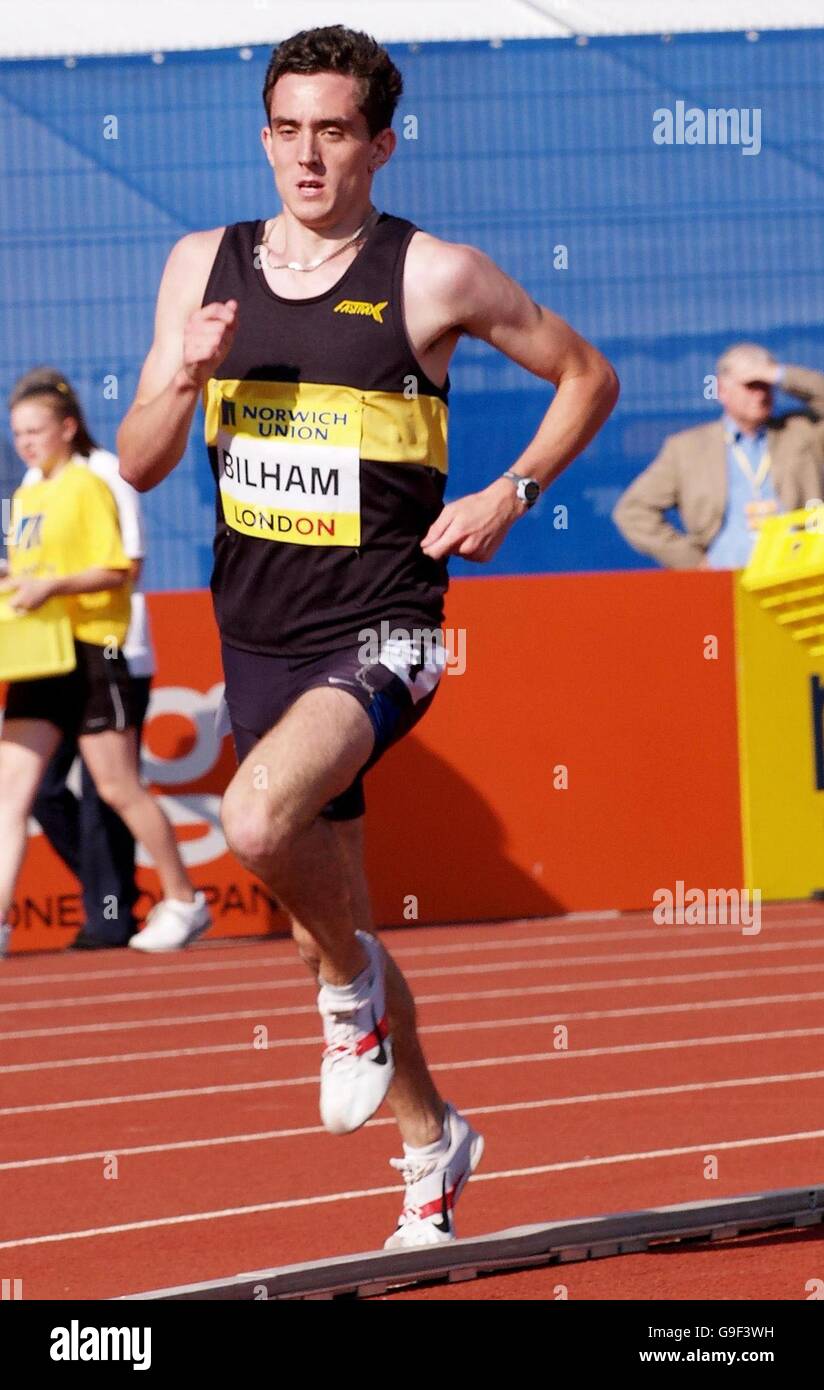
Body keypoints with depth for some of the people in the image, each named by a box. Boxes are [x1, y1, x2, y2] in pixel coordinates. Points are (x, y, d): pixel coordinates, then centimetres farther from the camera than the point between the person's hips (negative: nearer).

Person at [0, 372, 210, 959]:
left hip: (91, 652, -8)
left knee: (119, 789, 0)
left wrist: (54, 586, -23)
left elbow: (117, 571, -13)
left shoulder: (87, 486, -7)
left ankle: (185, 901, 15)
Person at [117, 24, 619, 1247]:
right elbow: (137, 465, 6)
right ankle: (431, 1141, 34)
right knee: (331, 908, 14)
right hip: (258, 640, 5)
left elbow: (587, 375, 6)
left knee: (259, 820, -32)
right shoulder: (204, 268, 5)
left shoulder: (433, 277, -6)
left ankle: (351, 985, -2)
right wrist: (185, 379, -13)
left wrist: (512, 494, -6)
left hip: (379, 632, -5)